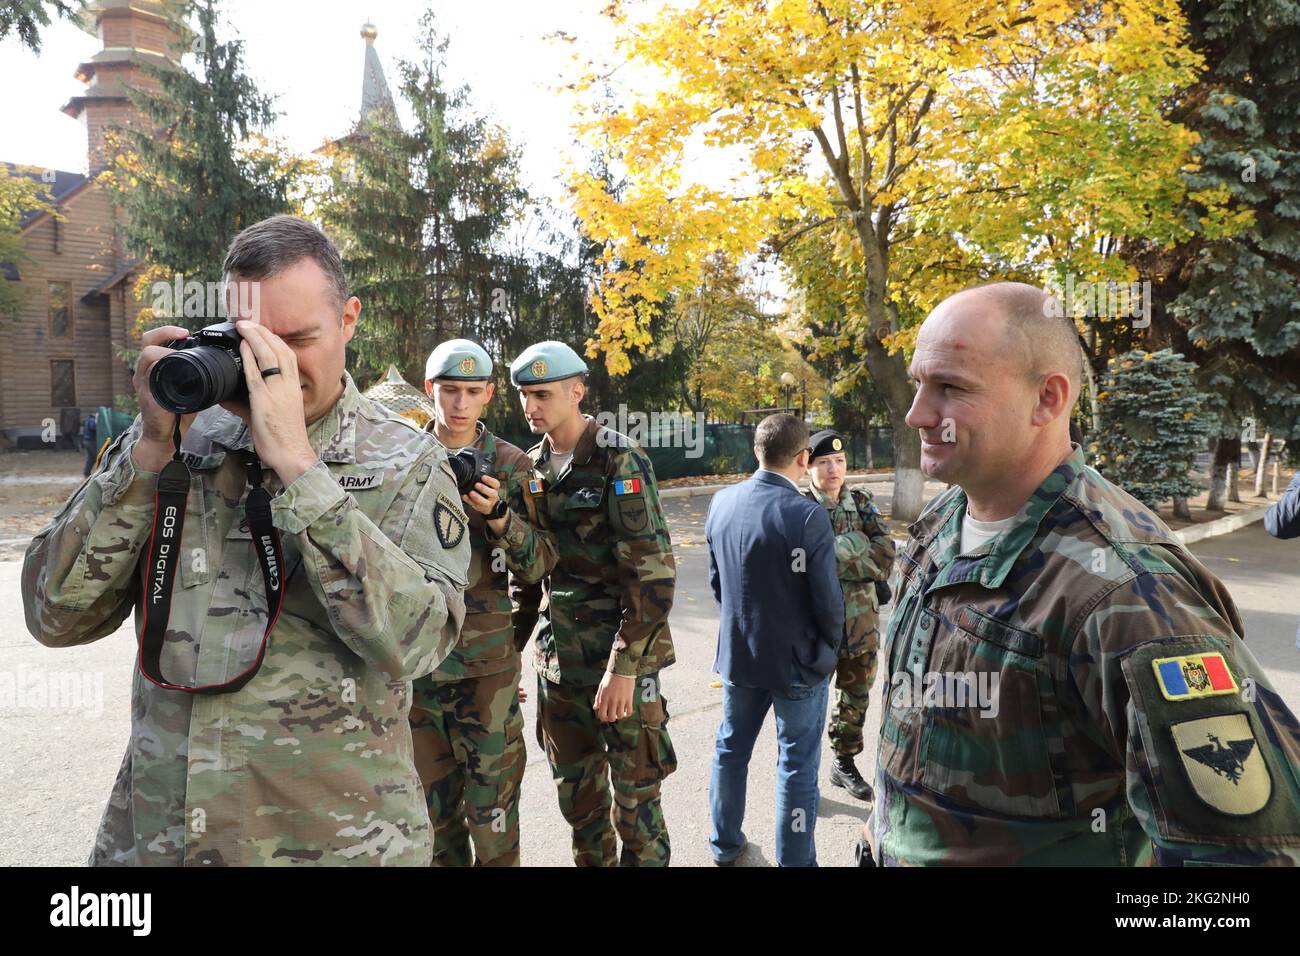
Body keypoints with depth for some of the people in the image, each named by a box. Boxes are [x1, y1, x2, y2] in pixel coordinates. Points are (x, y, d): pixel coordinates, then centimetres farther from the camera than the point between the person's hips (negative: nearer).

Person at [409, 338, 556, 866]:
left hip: (485, 658, -2)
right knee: (432, 795, 15)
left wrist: (499, 515, -19)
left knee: (490, 795, 3)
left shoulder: (510, 465, 0)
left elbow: (538, 566, -5)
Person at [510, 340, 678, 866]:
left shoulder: (621, 462, -13)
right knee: (574, 784, 17)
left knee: (634, 788, 6)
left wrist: (623, 666, -20)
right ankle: (591, 859, 36)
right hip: (557, 654, 6)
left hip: (622, 652, -6)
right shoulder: (532, 467, 7)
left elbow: (653, 573, -18)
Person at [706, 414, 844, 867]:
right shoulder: (808, 515, -23)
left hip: (737, 652, 6)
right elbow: (828, 601, -17)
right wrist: (830, 647, 2)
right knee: (797, 766, 9)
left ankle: (725, 844, 38)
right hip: (798, 660, -5)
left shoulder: (721, 502, -6)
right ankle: (794, 860, 22)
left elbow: (716, 581, 5)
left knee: (731, 747, 22)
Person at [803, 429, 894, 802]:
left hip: (861, 623, 5)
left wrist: (837, 555, -16)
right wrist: (854, 549, -20)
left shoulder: (862, 502, 4)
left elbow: (886, 554, -7)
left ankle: (845, 764, 37)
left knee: (855, 698, 18)